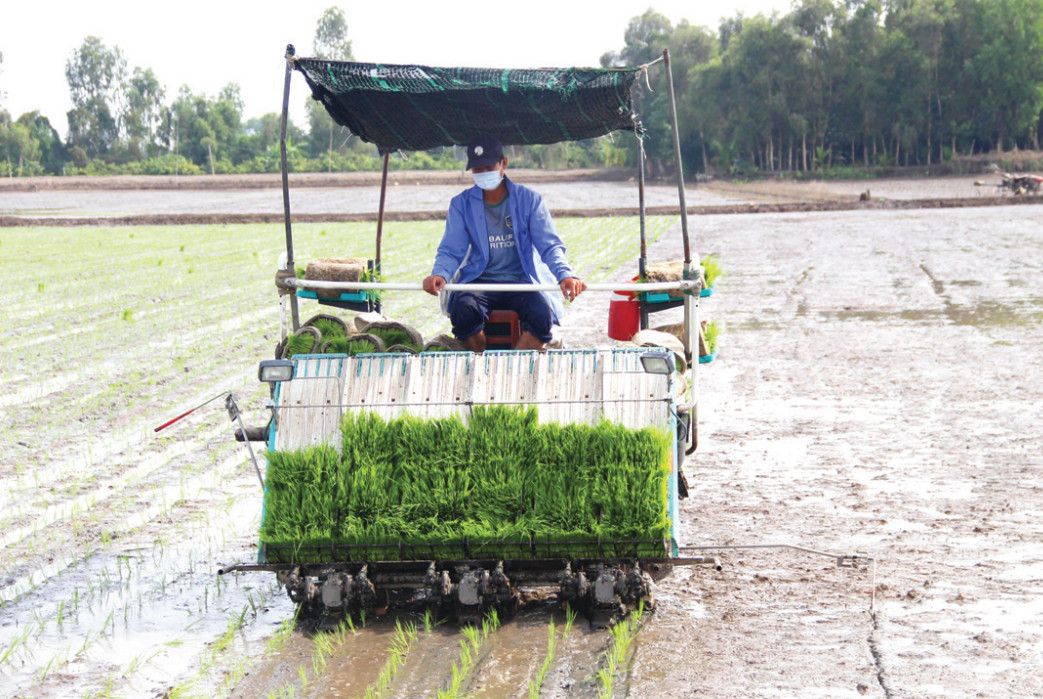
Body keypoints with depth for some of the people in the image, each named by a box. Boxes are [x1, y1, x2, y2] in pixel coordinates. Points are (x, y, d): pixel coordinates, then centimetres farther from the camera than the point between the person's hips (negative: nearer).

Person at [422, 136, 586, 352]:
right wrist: (440, 274, -20)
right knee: (463, 312, -34)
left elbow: (550, 246, 1)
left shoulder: (529, 200, 6)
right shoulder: (461, 204, 8)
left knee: (542, 317, -33)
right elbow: (451, 251, 4)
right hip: (479, 282, 0)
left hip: (521, 282, 0)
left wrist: (565, 275, -21)